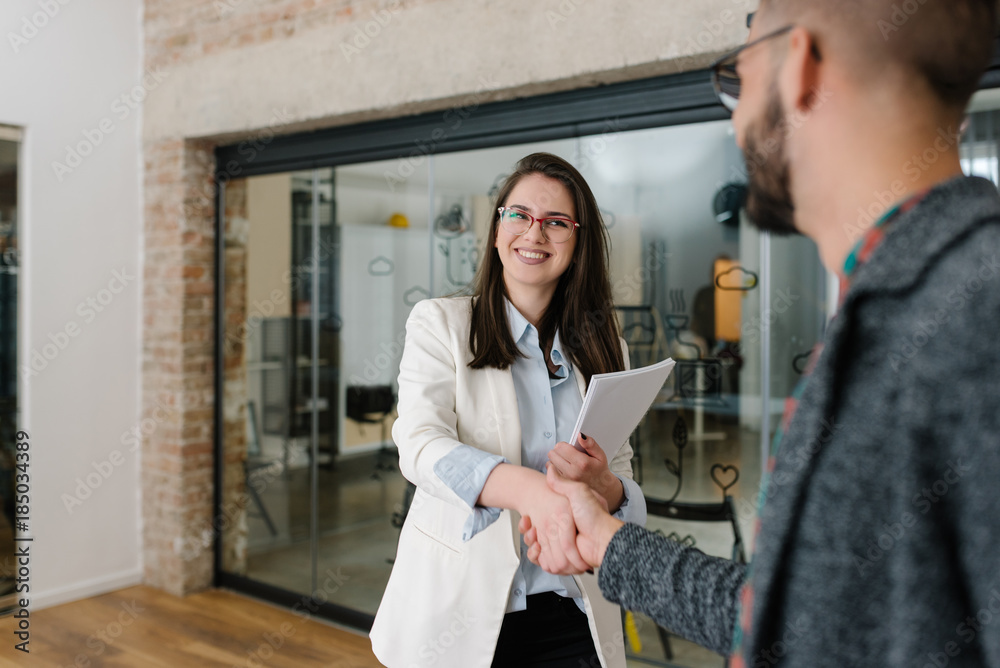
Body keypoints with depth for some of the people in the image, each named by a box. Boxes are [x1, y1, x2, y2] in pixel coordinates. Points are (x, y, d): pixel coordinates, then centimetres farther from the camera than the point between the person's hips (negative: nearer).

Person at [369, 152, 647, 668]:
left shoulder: (603, 350, 8)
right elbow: (419, 445, -18)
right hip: (463, 613, -2)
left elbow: (627, 494, 6)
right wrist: (529, 489, -36)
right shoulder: (439, 323, -2)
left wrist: (603, 486, -19)